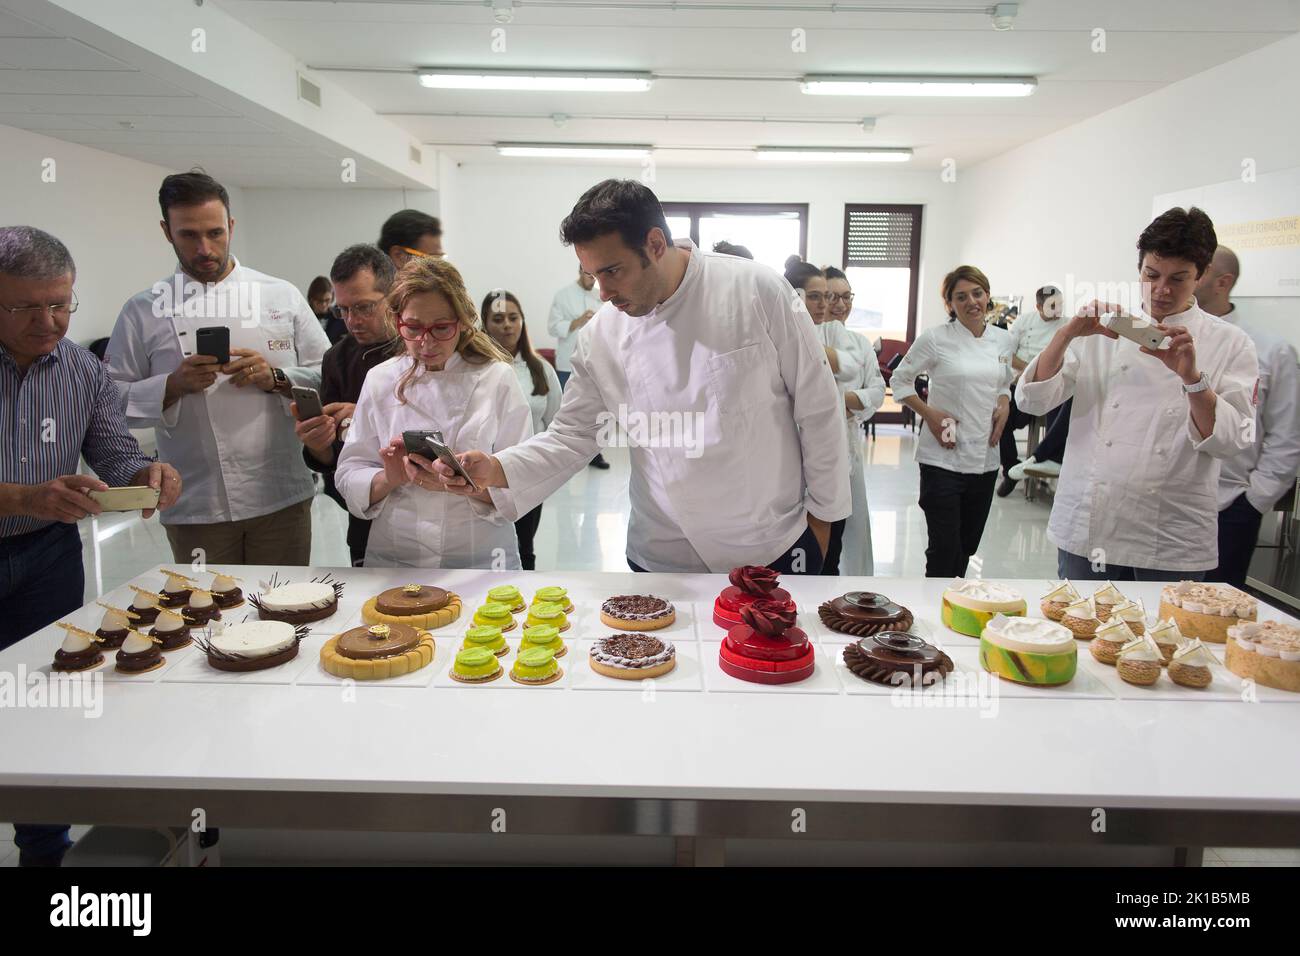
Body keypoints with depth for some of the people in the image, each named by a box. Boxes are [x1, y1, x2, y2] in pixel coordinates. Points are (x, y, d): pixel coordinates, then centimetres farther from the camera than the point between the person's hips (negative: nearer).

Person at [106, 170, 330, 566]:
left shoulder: (282, 295, 6)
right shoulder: (143, 311, 4)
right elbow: (114, 400, 4)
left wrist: (276, 378, -12)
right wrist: (174, 386, -12)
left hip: (282, 498, 1)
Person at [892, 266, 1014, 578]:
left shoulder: (1004, 340, 7)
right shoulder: (935, 339, -7)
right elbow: (900, 380, 0)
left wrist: (1005, 405, 2)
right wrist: (929, 414, -11)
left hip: (985, 457, 5)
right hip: (943, 458, -5)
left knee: (968, 546, 15)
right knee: (945, 549, -6)